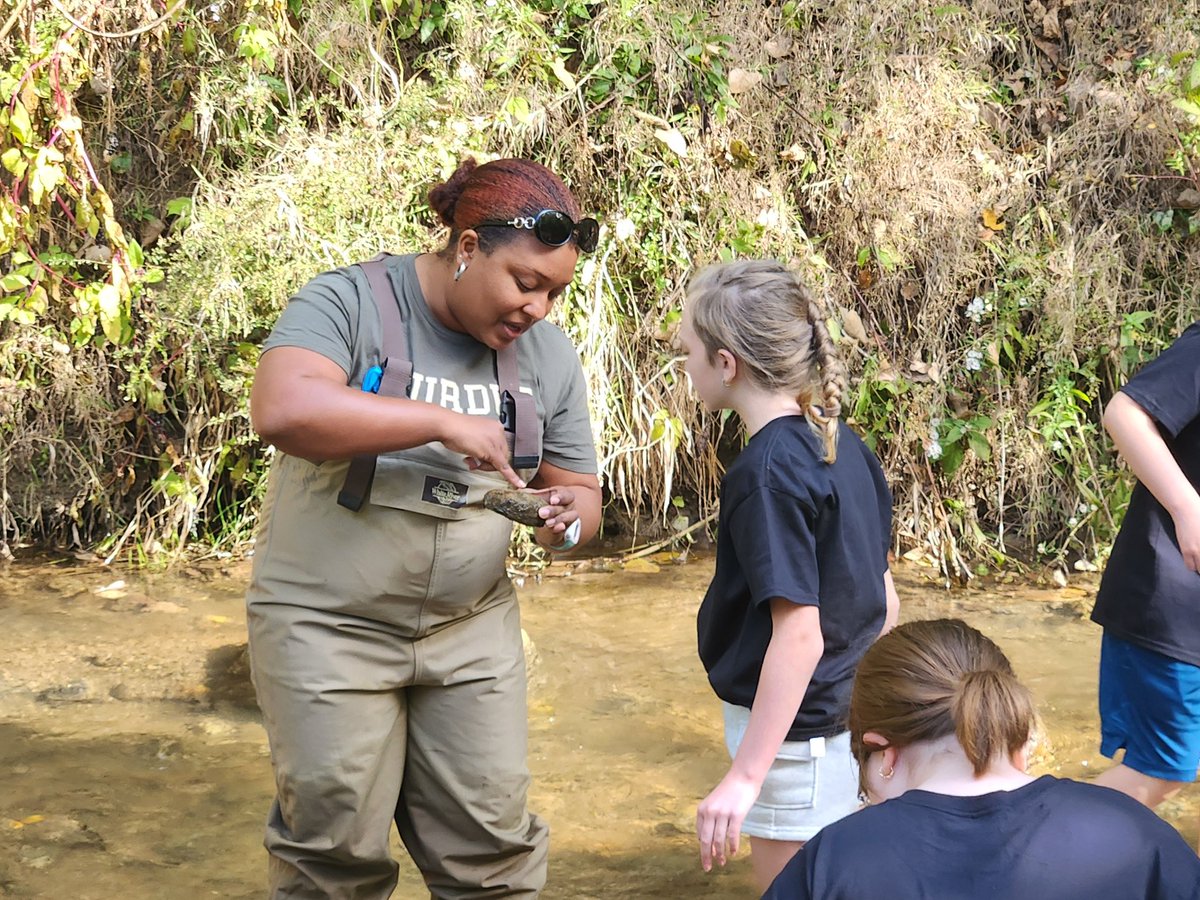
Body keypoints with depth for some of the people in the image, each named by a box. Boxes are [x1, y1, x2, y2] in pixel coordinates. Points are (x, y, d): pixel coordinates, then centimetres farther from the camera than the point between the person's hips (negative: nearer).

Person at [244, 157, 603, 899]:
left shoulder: (550, 355, 3)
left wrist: (571, 516, -13)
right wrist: (441, 422, -31)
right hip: (330, 623, -4)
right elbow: (282, 410, -30)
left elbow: (580, 490, 12)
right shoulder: (350, 303, -12)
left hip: (473, 626, 4)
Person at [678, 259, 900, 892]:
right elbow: (883, 599, 10)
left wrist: (745, 776, -25)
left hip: (797, 734, -9)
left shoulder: (768, 471, -21)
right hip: (850, 717, 9)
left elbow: (799, 632, -25)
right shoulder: (843, 447, 4)